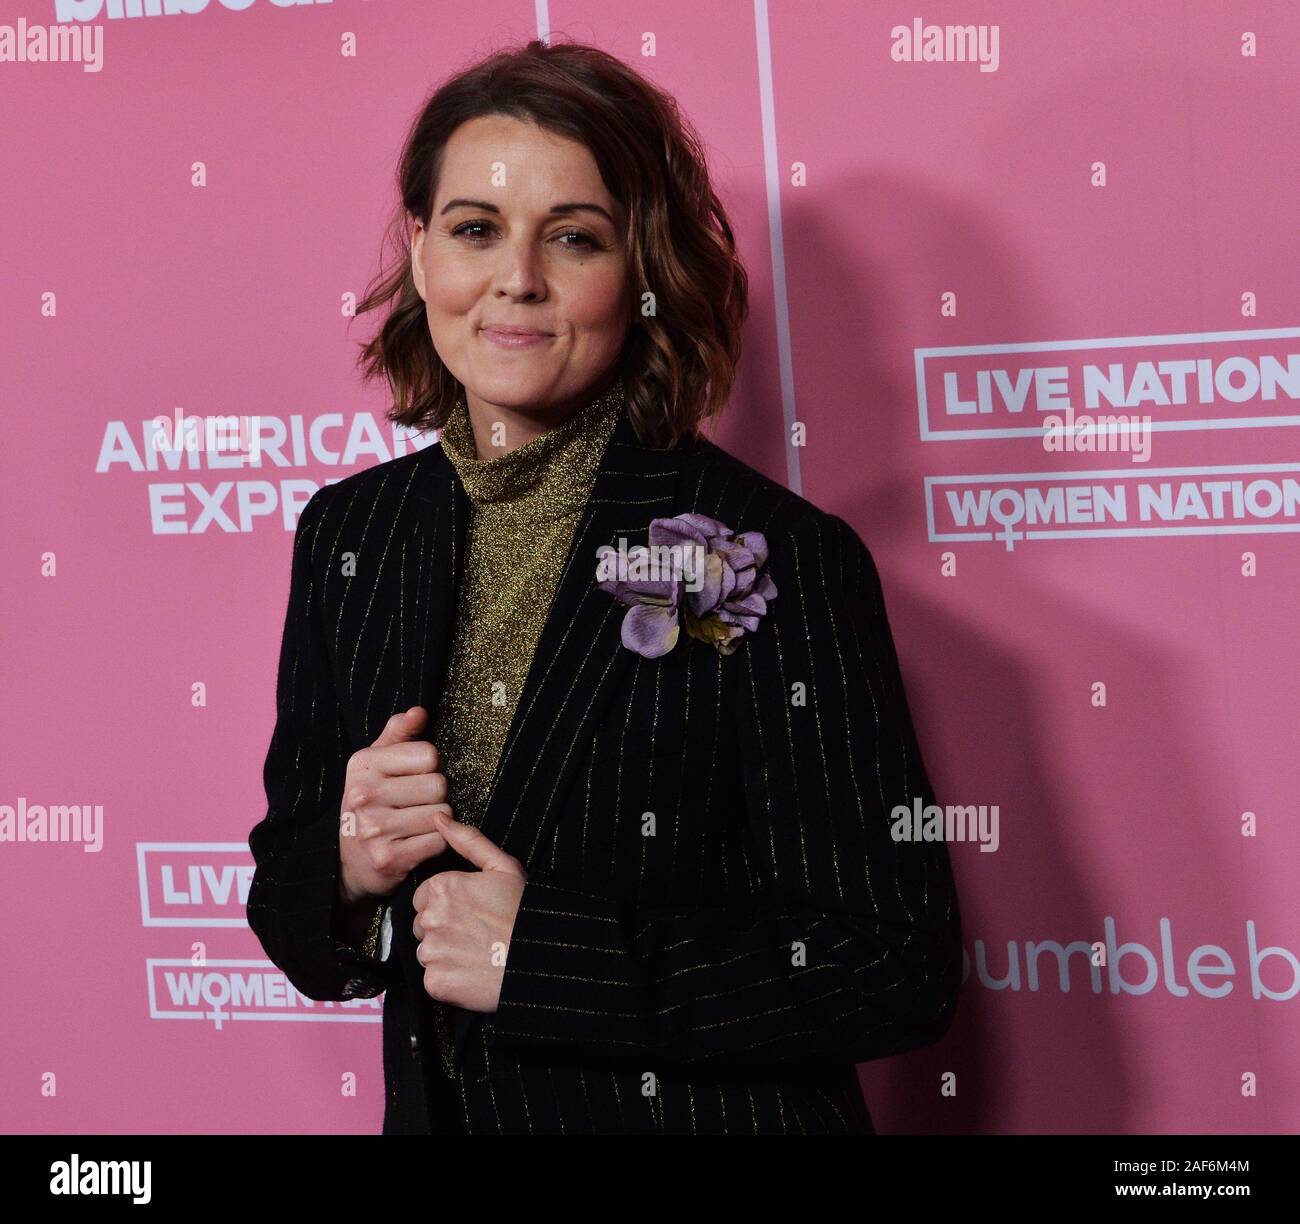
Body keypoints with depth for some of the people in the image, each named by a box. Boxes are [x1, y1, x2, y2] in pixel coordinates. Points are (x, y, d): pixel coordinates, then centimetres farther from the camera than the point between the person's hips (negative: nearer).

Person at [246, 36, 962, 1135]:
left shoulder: (778, 557, -17)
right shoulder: (350, 536, -1)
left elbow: (901, 970, -18)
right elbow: (287, 912, 6)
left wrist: (543, 955, -22)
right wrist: (345, 871, -16)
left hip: (712, 1119, -4)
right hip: (438, 1113, 4)